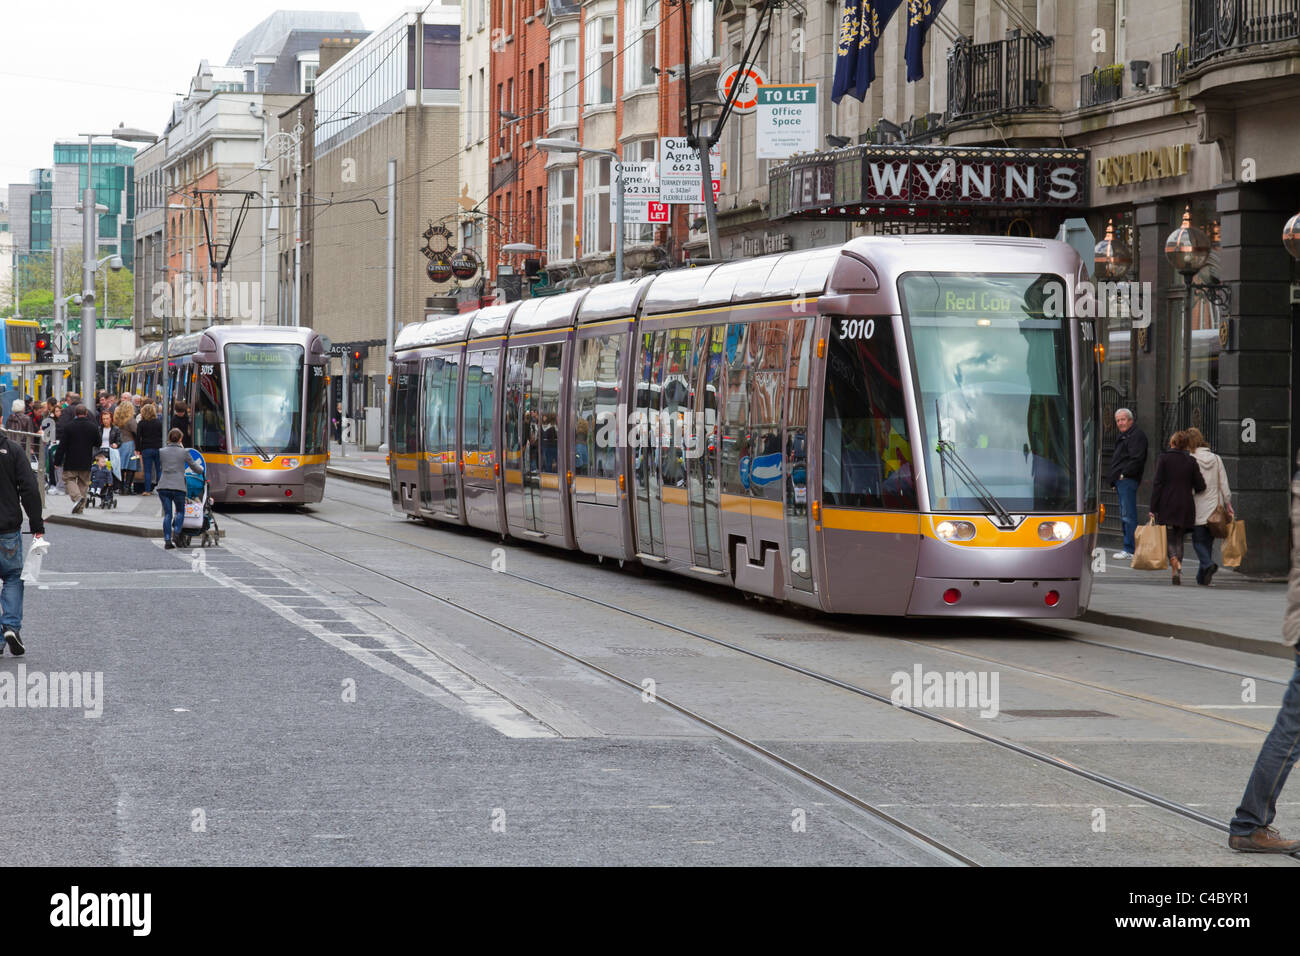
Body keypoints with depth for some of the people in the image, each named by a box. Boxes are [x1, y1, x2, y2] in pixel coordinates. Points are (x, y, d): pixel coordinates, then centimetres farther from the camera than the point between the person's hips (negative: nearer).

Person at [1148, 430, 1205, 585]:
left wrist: (1153, 508, -7)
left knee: (1168, 538, 2)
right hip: (1185, 507, 3)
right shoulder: (1191, 461, 3)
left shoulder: (1163, 459, -4)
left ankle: (1175, 563, -26)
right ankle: (1177, 575, 9)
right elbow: (1201, 486, 3)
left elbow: (1157, 484, -9)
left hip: (1166, 506, -3)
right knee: (1179, 539, 13)